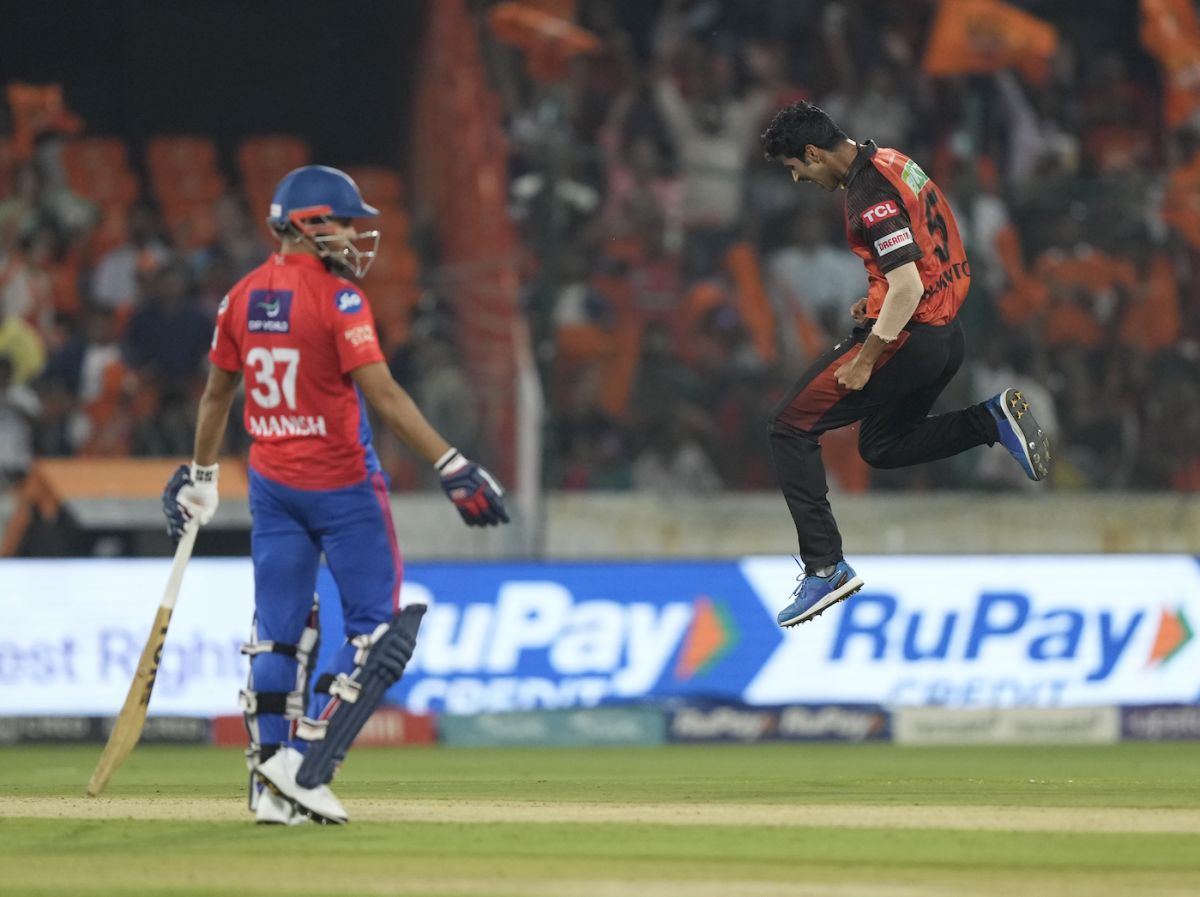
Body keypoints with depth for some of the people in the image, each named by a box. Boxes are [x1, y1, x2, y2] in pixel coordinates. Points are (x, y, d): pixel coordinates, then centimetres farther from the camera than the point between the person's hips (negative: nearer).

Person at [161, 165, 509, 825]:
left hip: (271, 485, 7)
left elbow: (217, 393, 15)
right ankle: (304, 767, -6)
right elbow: (382, 394, -22)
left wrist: (201, 475, 28)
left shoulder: (243, 296, 5)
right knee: (377, 631, 3)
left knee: (278, 634, 11)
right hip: (342, 483, -6)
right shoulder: (337, 299, -15)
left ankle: (271, 787, 10)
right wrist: (452, 467, -24)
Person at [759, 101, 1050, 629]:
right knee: (881, 447, 25)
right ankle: (996, 420, 10)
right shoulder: (888, 164, 10)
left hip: (907, 337, -10)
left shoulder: (871, 193, -20)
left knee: (792, 426, -4)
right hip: (947, 333, 10)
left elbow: (906, 289, -24)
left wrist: (865, 360, -18)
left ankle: (824, 567, -6)